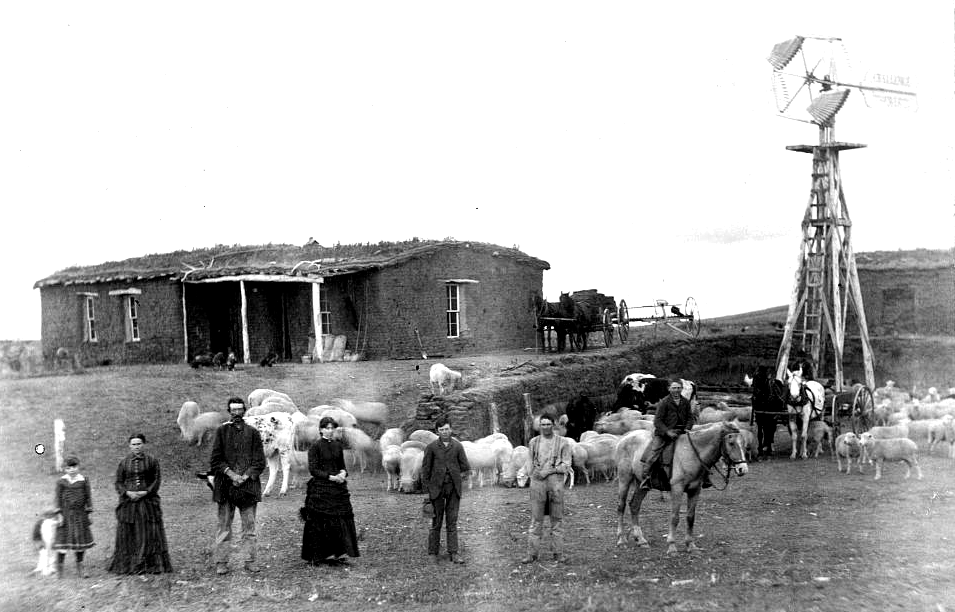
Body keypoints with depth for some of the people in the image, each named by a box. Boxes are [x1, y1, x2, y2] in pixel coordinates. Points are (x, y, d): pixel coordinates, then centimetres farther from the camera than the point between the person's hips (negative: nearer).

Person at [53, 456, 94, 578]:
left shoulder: (83, 480, 2)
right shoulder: (61, 481, -2)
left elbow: (88, 497, 6)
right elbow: (58, 498, -2)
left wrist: (89, 513, 3)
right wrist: (59, 514, -8)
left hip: (80, 514, 2)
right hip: (66, 514, -2)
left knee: (81, 539, 6)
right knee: (63, 539, -2)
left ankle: (80, 567, 18)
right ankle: (59, 568, 7)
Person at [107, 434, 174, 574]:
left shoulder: (152, 461, 4)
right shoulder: (124, 463, 9)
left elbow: (157, 480, 0)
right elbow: (118, 483, 7)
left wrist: (145, 492, -14)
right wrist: (128, 493, -11)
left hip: (148, 501, -2)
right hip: (128, 502, 2)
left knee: (149, 534, -2)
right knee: (128, 535, 2)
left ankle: (153, 565, 2)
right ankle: (126, 565, 9)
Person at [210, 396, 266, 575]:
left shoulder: (252, 433, 8)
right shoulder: (222, 431, 7)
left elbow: (260, 461, 4)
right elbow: (215, 459, 2)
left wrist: (245, 476, -8)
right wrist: (231, 474, -10)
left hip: (248, 484, 1)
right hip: (225, 485, -1)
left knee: (249, 526, 3)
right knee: (224, 525, 1)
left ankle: (250, 561, 8)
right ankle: (221, 562, 5)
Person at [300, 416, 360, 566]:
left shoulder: (338, 446, 12)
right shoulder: (315, 447, -4)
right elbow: (313, 470, -9)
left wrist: (343, 473, -4)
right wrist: (331, 477, -17)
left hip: (338, 489, 6)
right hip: (320, 490, -6)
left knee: (341, 519, 1)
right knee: (320, 521, -6)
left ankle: (337, 554, 5)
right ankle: (318, 556, 1)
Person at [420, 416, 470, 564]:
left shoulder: (457, 446, 4)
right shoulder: (431, 447, 0)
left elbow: (465, 467, 5)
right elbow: (425, 468, 2)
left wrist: (450, 470, 4)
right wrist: (427, 487, 0)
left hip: (454, 488, 1)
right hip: (437, 488, -1)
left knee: (452, 522, 2)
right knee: (437, 521, 4)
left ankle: (453, 553, 1)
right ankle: (434, 552, 14)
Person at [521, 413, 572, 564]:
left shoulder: (562, 443, 2)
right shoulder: (533, 442, 8)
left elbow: (566, 466, -2)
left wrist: (548, 471, -11)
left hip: (556, 482, -1)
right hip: (537, 483, 1)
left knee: (557, 519, 4)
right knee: (536, 519, 0)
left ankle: (559, 553, 8)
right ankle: (532, 553, 2)